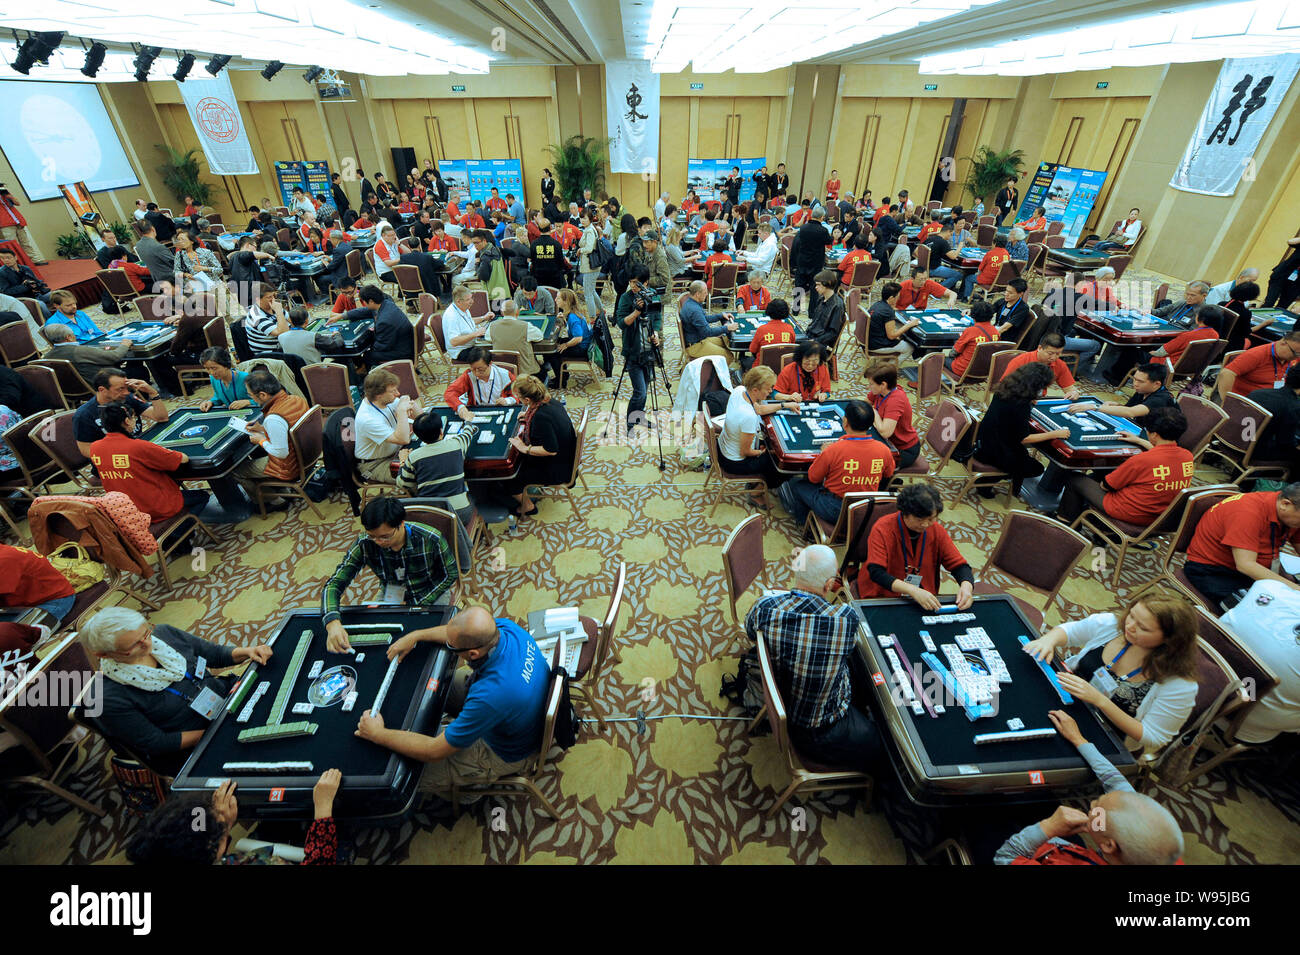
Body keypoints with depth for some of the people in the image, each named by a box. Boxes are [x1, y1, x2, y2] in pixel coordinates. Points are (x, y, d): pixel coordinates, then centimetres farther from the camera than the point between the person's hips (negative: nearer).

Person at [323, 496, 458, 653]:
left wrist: (417, 604, -20)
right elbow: (334, 584, -23)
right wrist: (332, 622, -42)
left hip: (431, 591, -3)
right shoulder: (364, 544, -26)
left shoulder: (431, 539, -32)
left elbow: (450, 574, -15)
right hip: (393, 588, 3)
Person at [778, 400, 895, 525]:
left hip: (834, 513, -5)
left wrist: (821, 452, 8)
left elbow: (813, 478, -7)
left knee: (796, 483, 16)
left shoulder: (833, 450, -24)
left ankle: (803, 520, 38)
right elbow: (888, 476, 11)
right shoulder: (884, 450, -11)